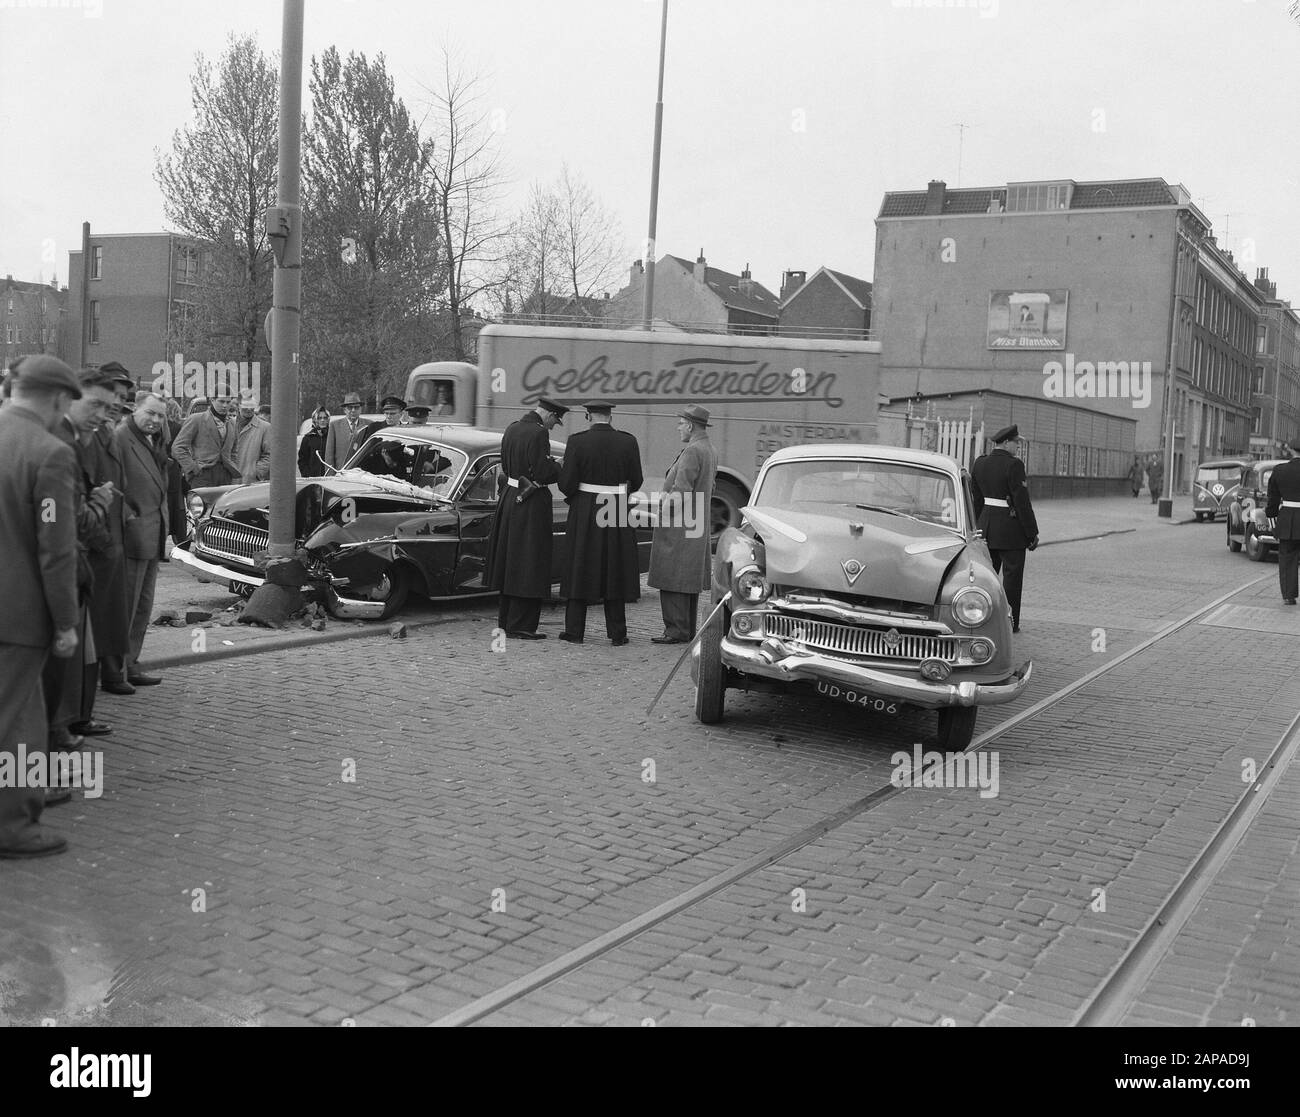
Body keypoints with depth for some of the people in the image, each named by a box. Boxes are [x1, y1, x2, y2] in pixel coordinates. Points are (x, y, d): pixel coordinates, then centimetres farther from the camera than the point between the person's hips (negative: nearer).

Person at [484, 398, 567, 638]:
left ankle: (505, 619, 26)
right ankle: (520, 626, 3)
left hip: (509, 499, 8)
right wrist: (559, 465, -1)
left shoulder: (511, 429, 8)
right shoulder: (538, 433, -17)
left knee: (510, 562, 17)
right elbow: (543, 473, -21)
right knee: (529, 565, -1)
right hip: (532, 504, -8)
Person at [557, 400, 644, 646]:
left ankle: (574, 631, 13)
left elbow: (566, 483, -10)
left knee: (580, 568, 9)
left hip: (585, 513, -1)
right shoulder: (628, 442, -3)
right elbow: (636, 481, 2)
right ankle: (617, 633, 12)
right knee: (615, 570, 10)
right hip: (618, 512, 2)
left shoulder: (577, 442, -8)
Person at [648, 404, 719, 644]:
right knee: (689, 583, 14)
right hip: (698, 526, 10)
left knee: (673, 581, -6)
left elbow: (681, 492, -23)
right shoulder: (710, 451, 13)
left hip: (680, 528, -10)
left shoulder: (692, 451, -17)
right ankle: (688, 630, 19)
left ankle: (677, 631, -5)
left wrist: (660, 511, -12)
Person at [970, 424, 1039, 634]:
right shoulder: (1014, 465, -16)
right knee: (1012, 576, 5)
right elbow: (1022, 502, -16)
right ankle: (1010, 623, 10)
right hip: (1011, 529, -6)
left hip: (987, 524, 6)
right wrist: (1033, 534, -10)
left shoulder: (979, 463, 4)